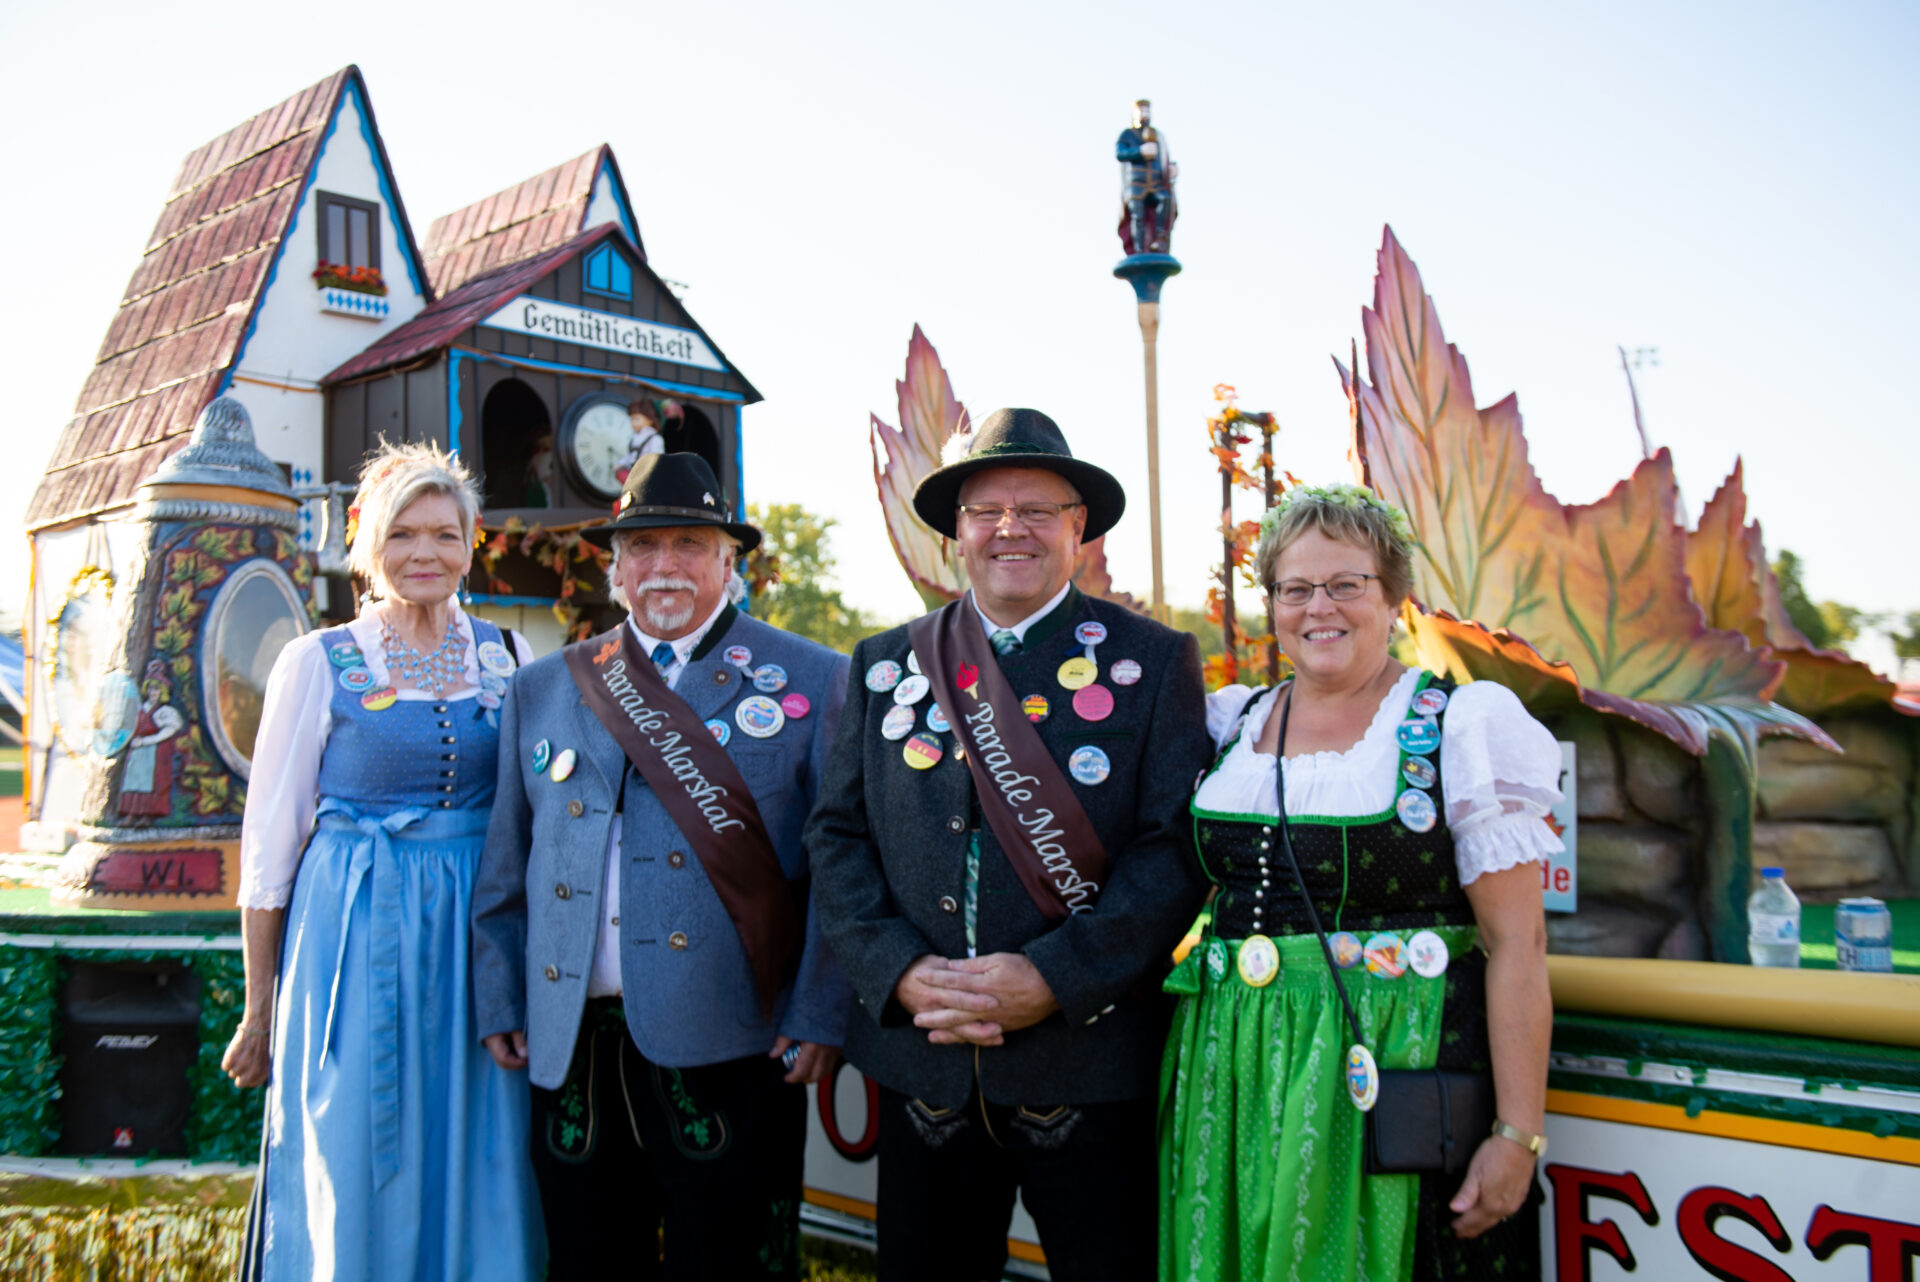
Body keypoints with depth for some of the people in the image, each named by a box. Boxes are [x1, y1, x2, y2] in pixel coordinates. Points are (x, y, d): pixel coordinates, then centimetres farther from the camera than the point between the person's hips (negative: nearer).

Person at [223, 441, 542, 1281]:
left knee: (477, 1174, 7)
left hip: (478, 931, 3)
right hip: (356, 938, -2)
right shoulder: (320, 662, -2)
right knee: (355, 1186, 2)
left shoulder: (505, 657, 6)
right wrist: (260, 1006, 1)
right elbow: (269, 841, 0)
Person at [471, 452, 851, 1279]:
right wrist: (499, 1002, 9)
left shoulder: (811, 681, 2)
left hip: (726, 1052, -3)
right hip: (571, 1054, 4)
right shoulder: (542, 690, 13)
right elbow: (505, 867, 16)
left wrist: (820, 1016, -8)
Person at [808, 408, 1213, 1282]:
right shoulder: (885, 665, 9)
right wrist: (899, 971, -9)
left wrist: (1053, 977, -17)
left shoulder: (1153, 662, 0)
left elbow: (1178, 844, -7)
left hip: (1089, 1063, -2)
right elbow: (837, 837, 7)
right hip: (920, 1063, 3)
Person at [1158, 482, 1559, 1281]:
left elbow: (1515, 945, -10)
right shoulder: (1235, 723, 8)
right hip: (1236, 1075, 5)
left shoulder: (1461, 725, -7)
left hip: (1397, 1072, -4)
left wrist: (1518, 1135, -13)